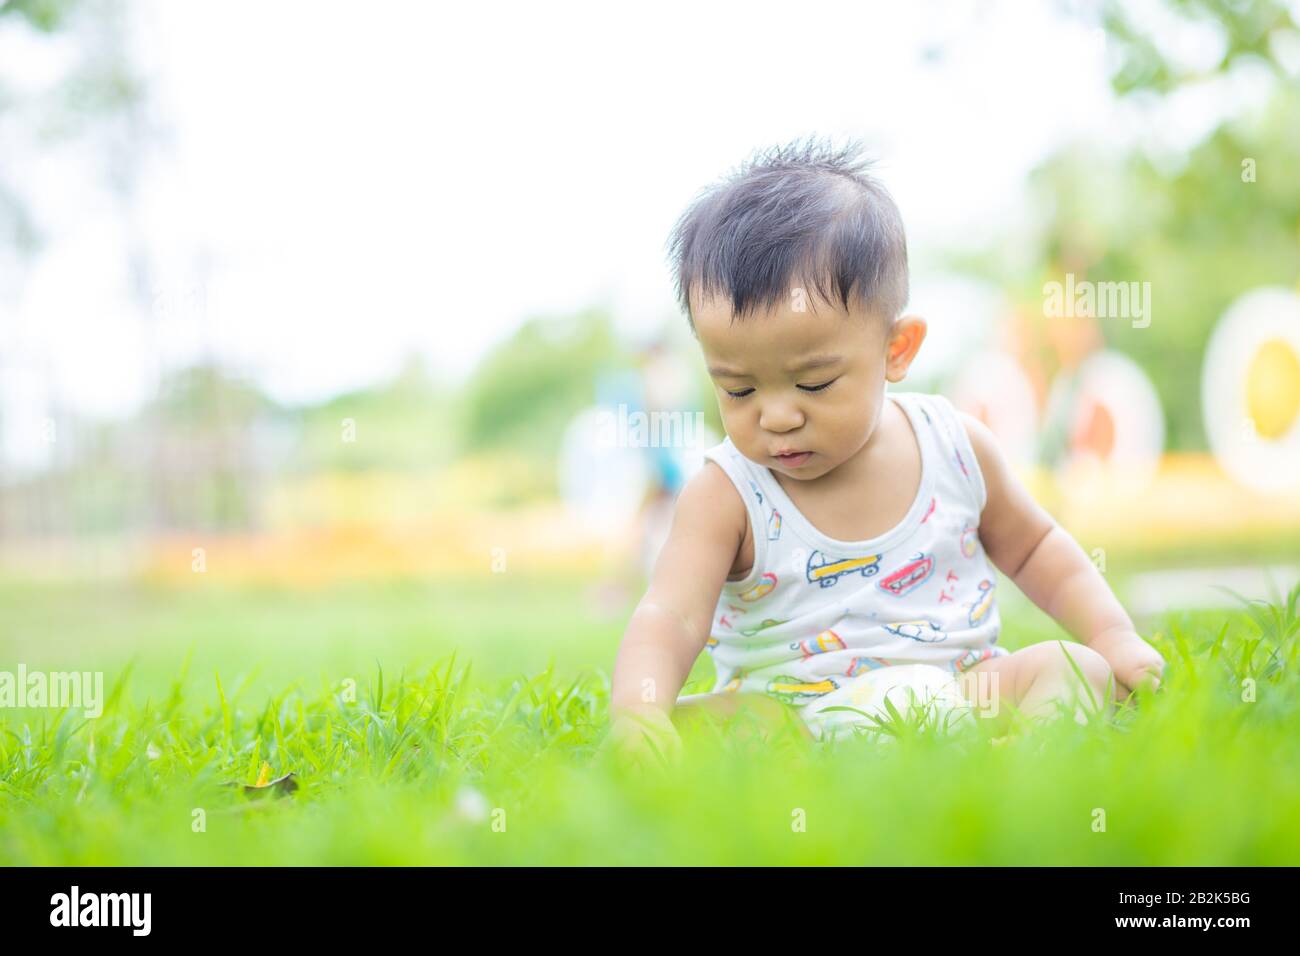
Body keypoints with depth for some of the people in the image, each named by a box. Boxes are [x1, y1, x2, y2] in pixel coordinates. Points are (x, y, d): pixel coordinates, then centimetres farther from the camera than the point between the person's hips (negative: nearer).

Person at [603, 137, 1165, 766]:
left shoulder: (956, 447, 1)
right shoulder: (726, 496, -9)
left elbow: (1032, 546, 19)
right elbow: (669, 619, -21)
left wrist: (1113, 638, 6)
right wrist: (637, 713, -42)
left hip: (958, 694, 3)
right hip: (792, 717, -2)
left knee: (1077, 670, -20)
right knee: (697, 722, -30)